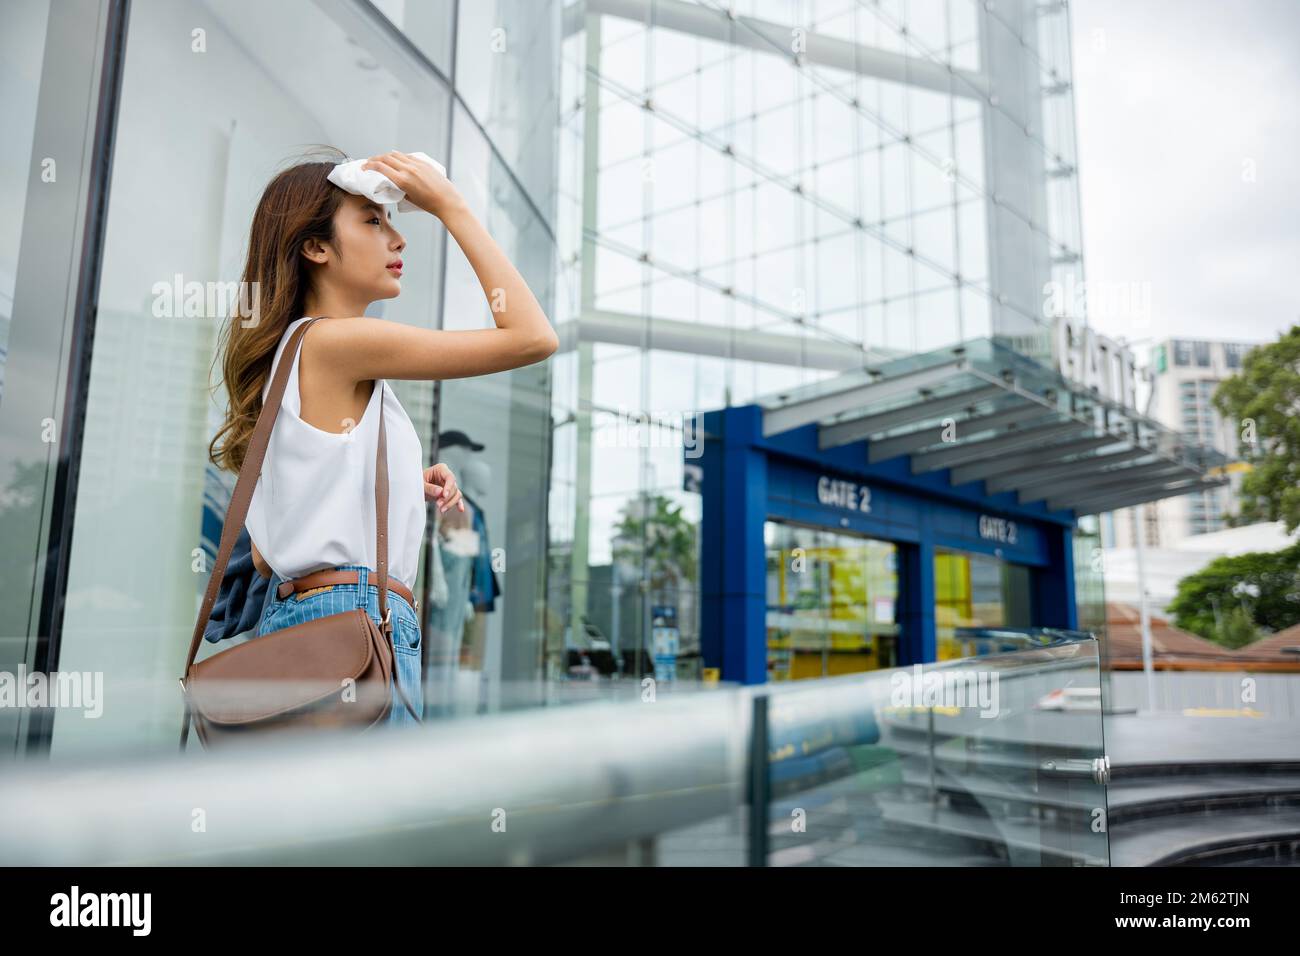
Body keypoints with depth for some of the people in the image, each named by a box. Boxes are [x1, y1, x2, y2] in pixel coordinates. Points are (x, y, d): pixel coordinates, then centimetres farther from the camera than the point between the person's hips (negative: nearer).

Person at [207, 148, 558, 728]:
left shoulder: (291, 354, 19)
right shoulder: (332, 340, -9)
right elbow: (533, 338, -12)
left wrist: (404, 486, 14)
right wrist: (451, 207, -4)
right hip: (354, 622, -10)